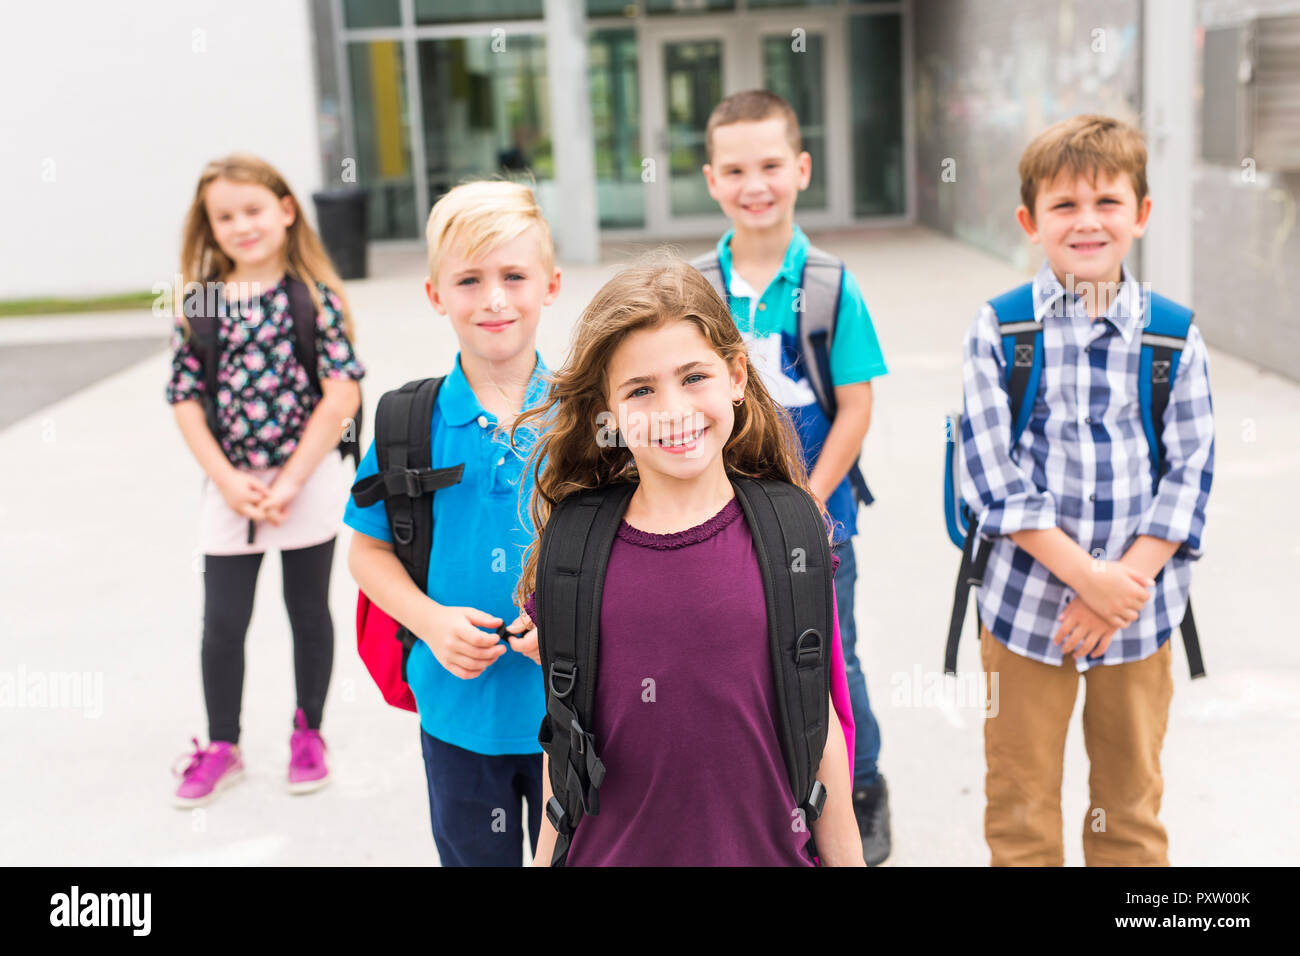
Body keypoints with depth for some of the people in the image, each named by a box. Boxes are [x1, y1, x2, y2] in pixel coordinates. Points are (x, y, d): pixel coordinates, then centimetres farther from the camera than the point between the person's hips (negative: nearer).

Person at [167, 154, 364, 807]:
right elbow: (186, 400, 0)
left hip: (308, 482, -2)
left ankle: (308, 734, 29)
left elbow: (342, 394, -11)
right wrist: (230, 483, -10)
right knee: (222, 620, 7)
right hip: (230, 489, 2)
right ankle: (221, 747, 24)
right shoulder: (198, 306, 1)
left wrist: (290, 483, -14)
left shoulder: (314, 297, -6)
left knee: (309, 610, 11)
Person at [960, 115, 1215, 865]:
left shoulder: (1175, 339, -1)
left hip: (1139, 603, 2)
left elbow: (1188, 477, -3)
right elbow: (996, 478, -11)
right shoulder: (998, 332, -6)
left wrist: (1122, 586, -13)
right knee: (1021, 805, 10)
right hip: (1027, 601, -1)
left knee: (1132, 805, 16)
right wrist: (1085, 574, -18)